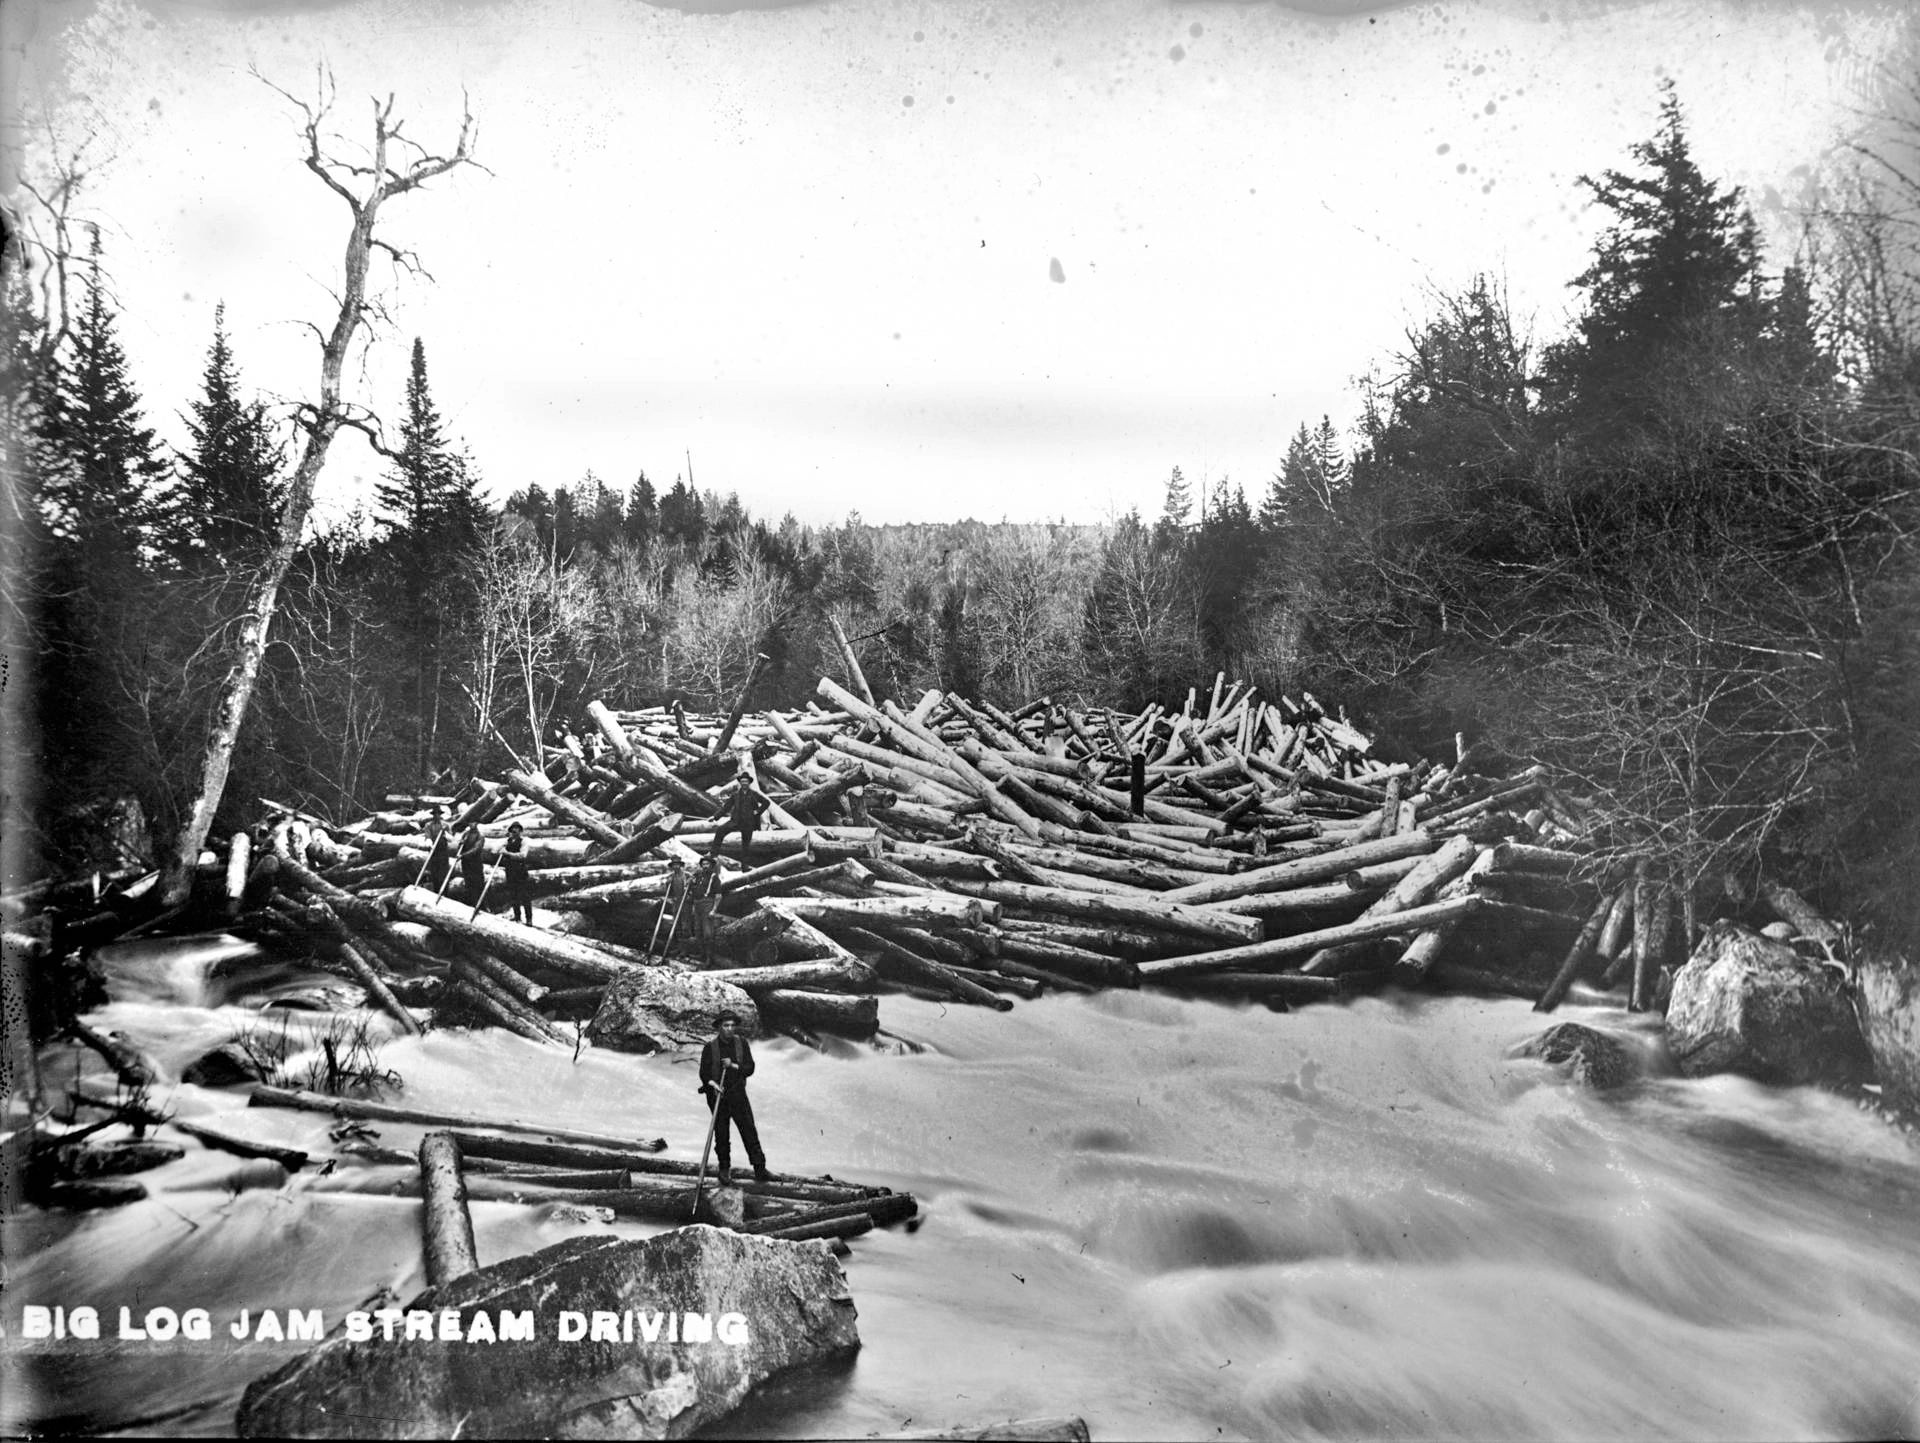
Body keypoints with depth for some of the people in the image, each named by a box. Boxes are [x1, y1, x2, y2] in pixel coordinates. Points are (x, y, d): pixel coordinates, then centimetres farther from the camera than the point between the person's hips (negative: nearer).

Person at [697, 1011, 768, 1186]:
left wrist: (733, 1066, -17)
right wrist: (712, 1084, -24)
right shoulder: (710, 1048, -4)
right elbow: (704, 1072, -6)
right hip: (717, 1094, -1)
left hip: (737, 1093, 1)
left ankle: (759, 1168, -1)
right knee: (721, 1134, 5)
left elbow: (750, 1068, -1)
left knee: (749, 1130, -5)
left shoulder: (741, 1043, 2)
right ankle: (724, 1170, 18)